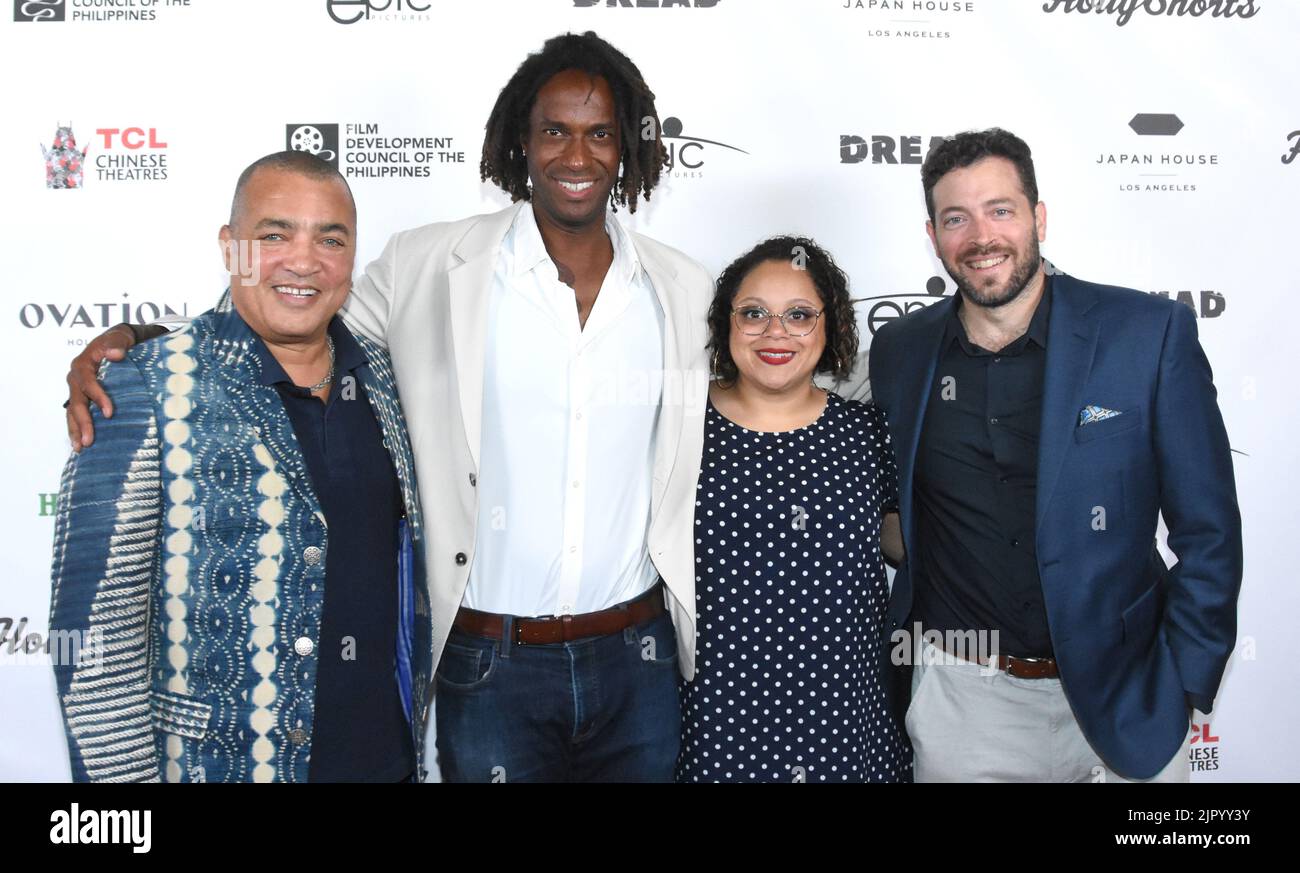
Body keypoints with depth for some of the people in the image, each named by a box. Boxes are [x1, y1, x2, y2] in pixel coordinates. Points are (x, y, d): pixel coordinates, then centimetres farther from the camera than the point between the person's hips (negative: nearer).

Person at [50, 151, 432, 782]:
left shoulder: (379, 374, 1)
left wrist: (419, 725, 12)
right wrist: (124, 773, -14)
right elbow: (95, 623, -14)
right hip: (221, 762, -4)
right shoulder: (150, 391, -14)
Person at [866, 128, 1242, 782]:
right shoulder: (898, 352, -2)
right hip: (959, 699, 2)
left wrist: (1179, 691, -8)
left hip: (1116, 698, -1)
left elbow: (1208, 533, -6)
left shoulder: (1150, 333, -10)